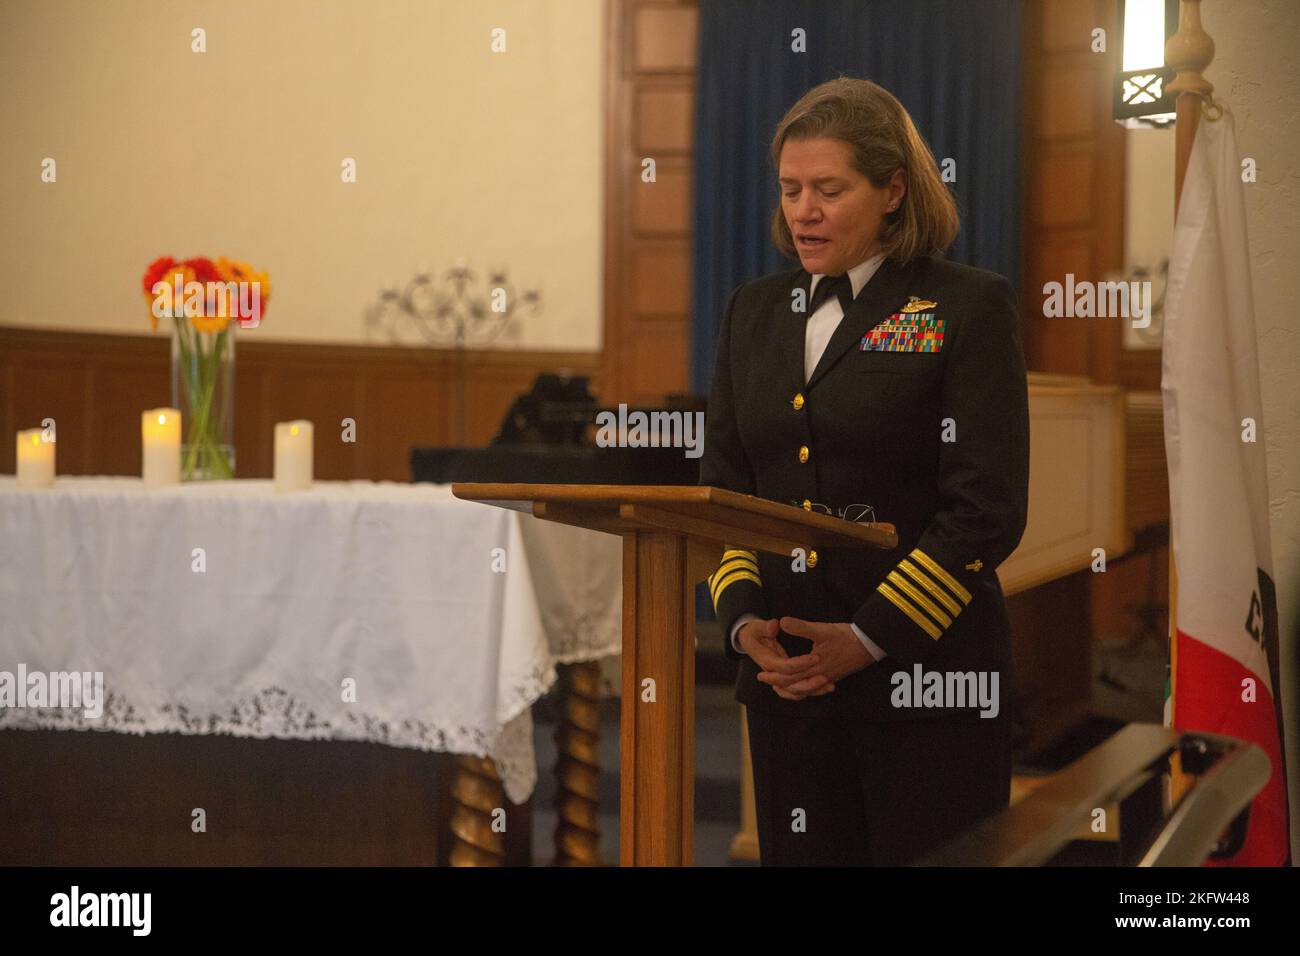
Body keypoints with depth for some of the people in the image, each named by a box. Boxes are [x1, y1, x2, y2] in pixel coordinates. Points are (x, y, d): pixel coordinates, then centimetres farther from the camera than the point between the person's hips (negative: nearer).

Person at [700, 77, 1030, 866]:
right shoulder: (755, 312, 13)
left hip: (927, 677, -4)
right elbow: (721, 487, 13)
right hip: (786, 676, 5)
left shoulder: (968, 308, -3)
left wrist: (869, 638, -14)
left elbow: (987, 509, -9)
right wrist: (743, 619, -4)